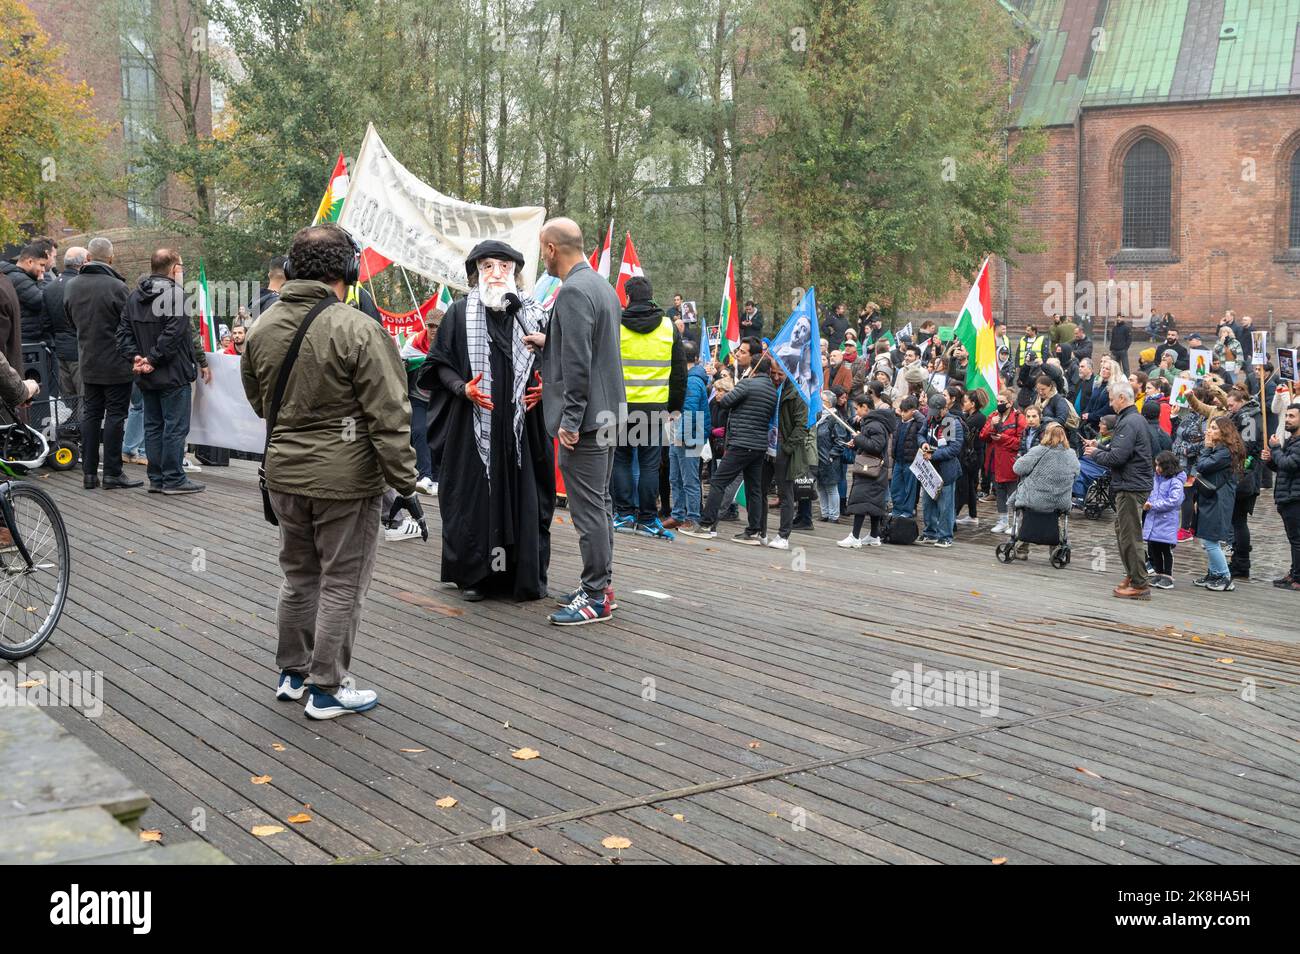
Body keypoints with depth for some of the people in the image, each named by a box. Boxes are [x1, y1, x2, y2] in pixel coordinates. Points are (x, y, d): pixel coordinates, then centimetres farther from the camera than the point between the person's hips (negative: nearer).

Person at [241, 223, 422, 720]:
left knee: (298, 576, 21)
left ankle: (292, 672, 33)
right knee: (342, 586, 5)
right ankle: (326, 690, 13)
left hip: (283, 474, 7)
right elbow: (389, 419, -17)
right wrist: (405, 485, -12)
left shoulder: (261, 328, 3)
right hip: (345, 478, -7)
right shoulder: (358, 330, -18)